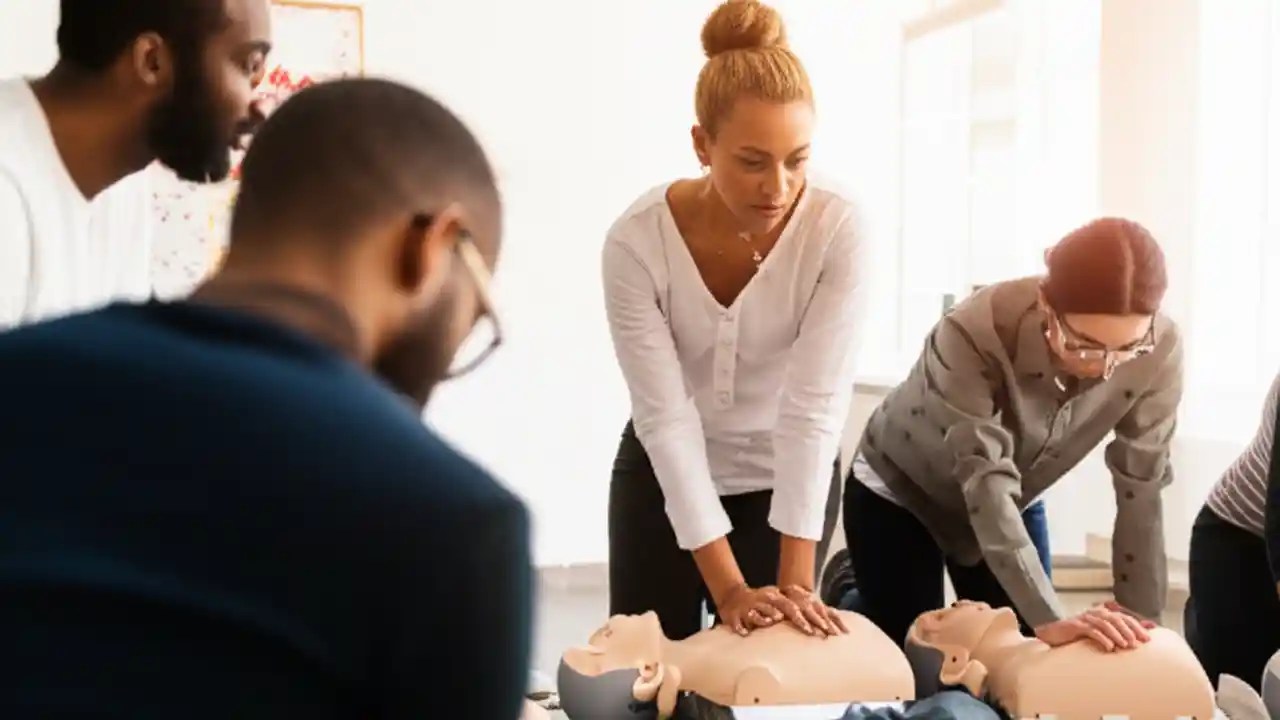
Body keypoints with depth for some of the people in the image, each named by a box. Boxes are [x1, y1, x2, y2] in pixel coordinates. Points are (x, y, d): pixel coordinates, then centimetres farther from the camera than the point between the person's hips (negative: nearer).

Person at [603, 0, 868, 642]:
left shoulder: (836, 230, -24)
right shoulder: (637, 241, -25)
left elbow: (816, 404, -26)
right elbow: (664, 415, -25)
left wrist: (795, 580, -29)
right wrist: (727, 587, -27)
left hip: (786, 478, 0)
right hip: (663, 476, 0)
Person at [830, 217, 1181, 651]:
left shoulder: (1159, 352, -27)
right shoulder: (975, 334, -39)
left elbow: (1141, 490, -20)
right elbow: (986, 484, -41)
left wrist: (1141, 616, -23)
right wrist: (1050, 619, -47)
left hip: (1011, 504, 4)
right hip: (900, 491, -4)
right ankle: (847, 597, 30)